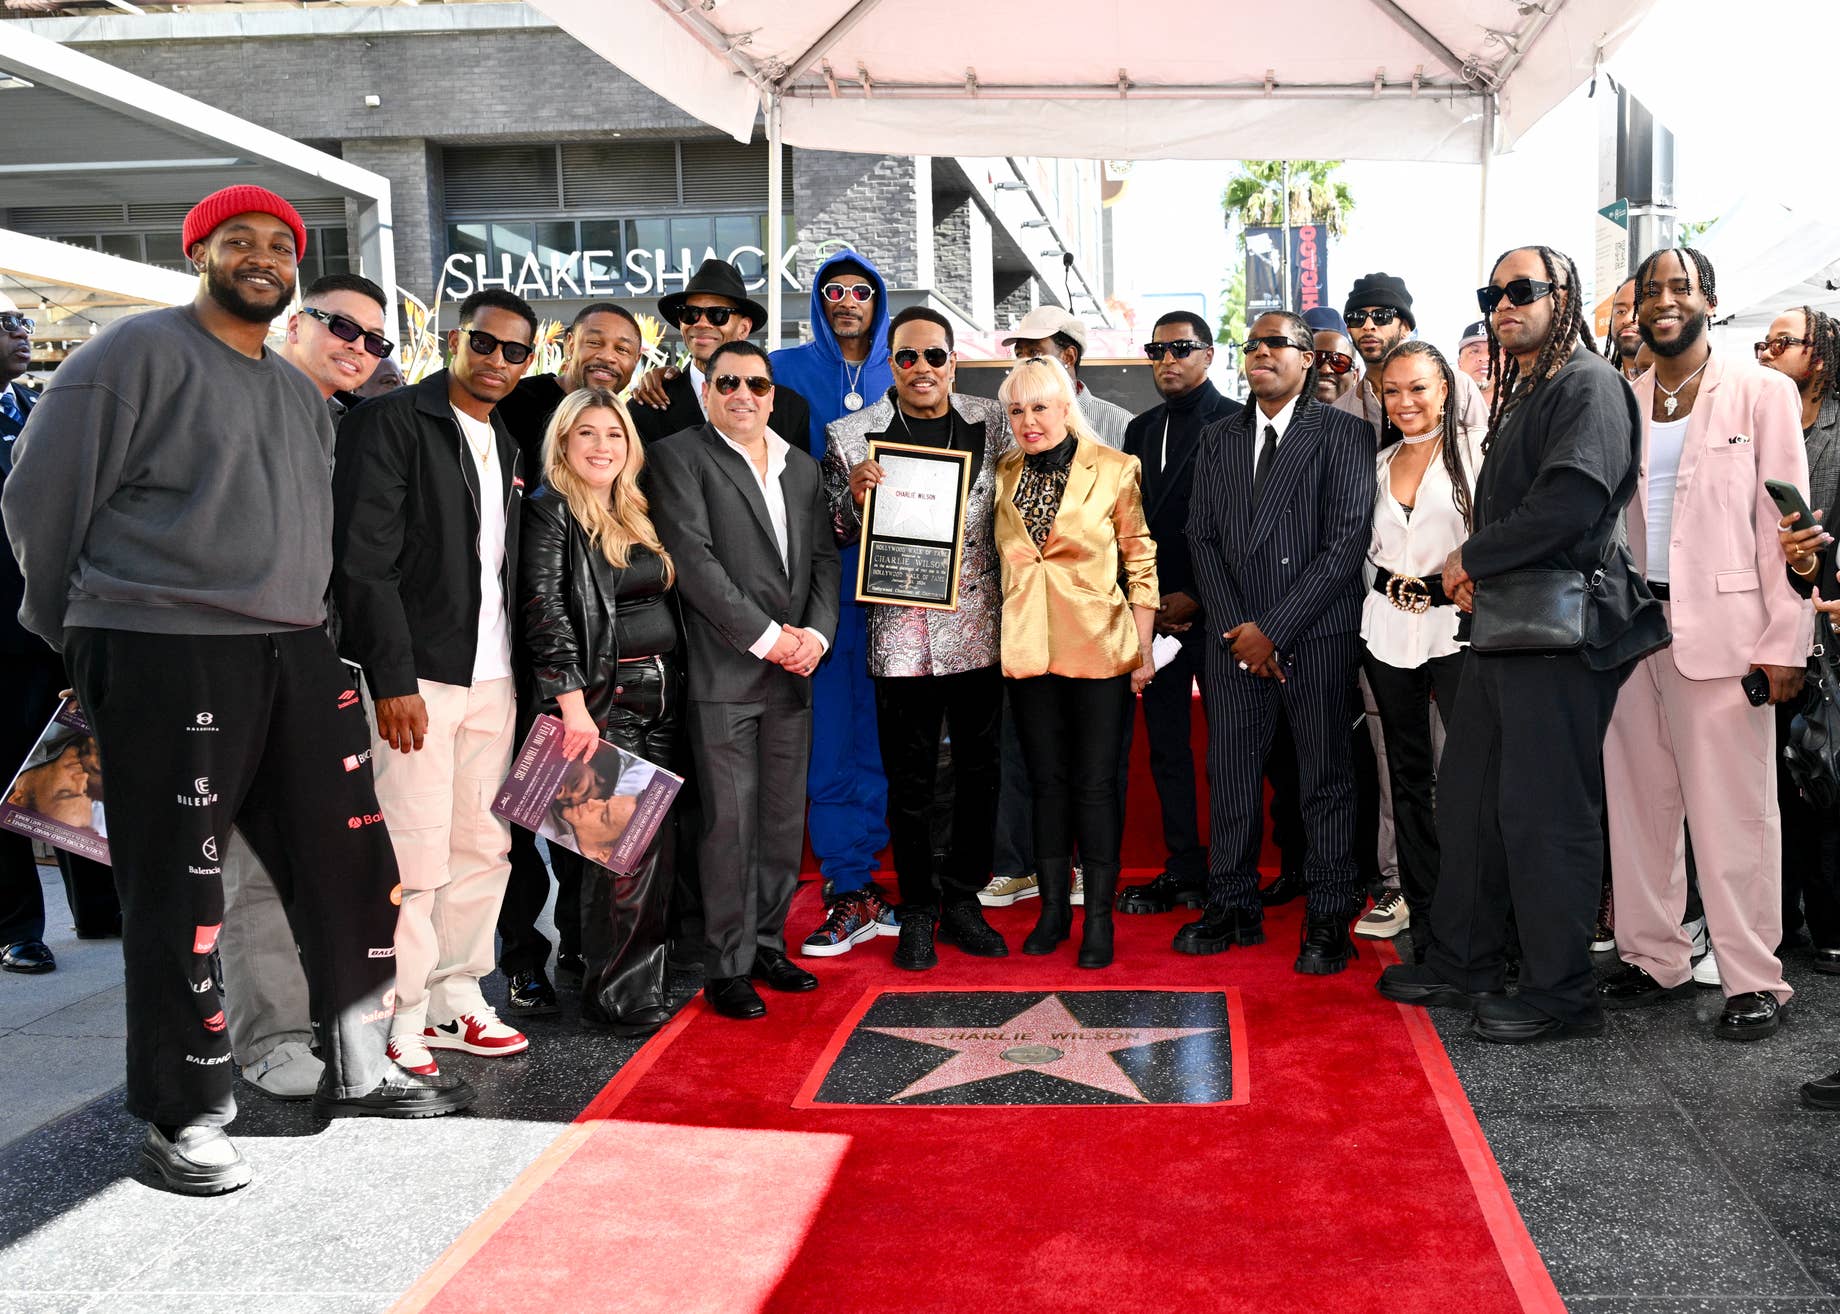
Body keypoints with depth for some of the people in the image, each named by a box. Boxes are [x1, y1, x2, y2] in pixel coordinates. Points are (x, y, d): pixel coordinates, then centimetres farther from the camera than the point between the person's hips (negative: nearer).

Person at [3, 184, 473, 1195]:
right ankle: (182, 1118, 13)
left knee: (349, 867, 10)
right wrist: (85, 638, 5)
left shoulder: (302, 393, 19)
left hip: (297, 657, 7)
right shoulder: (138, 353, -3)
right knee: (179, 895, -1)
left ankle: (358, 1069, 27)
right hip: (166, 663, -7)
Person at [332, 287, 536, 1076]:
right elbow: (364, 560, -12)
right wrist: (393, 678, -17)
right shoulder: (392, 422, -5)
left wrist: (516, 674, 11)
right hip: (414, 678, -7)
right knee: (416, 858, -7)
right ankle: (399, 1025, 4)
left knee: (483, 849, 10)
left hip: (490, 677, 8)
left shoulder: (507, 446, 19)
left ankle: (455, 1002, 22)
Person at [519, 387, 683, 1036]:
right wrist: (573, 703, -20)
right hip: (599, 702, -7)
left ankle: (643, 977, 19)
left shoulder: (639, 514, 16)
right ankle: (616, 996, 2)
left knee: (657, 839, 7)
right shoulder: (549, 511, -4)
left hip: (662, 695, 7)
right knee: (620, 843, -8)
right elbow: (543, 611, -13)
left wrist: (676, 681, 12)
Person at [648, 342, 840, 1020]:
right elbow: (693, 558, -12)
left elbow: (824, 558, 14)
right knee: (730, 822, -3)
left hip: (793, 670, 6)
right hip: (724, 672, -6)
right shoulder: (679, 457, -2)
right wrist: (766, 636, -13)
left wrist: (816, 633, -3)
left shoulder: (803, 467, 17)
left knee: (785, 819, 10)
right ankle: (728, 967, 6)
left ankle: (768, 944, 23)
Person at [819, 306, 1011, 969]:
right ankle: (917, 910, 20)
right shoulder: (852, 436, 0)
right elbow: (836, 537, 5)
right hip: (901, 634, -2)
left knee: (979, 770, 11)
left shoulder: (990, 423, 4)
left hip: (979, 628, 2)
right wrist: (855, 497, -15)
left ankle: (963, 899, 26)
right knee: (910, 779, 6)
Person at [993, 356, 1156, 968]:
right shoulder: (1002, 475, 6)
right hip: (1027, 649, 4)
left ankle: (1098, 917, 12)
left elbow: (1140, 561, 0)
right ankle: (1053, 907, 22)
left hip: (1099, 648, -3)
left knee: (1094, 783, 1)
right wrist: (999, 637, 8)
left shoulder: (1113, 470, -4)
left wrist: (1143, 648, -3)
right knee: (1046, 779, 11)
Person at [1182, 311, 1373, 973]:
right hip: (1235, 637, 4)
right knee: (1229, 769, 7)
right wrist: (1236, 627, -2)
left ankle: (1329, 918, 12)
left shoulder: (1344, 434, -2)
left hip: (1317, 634, -4)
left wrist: (1274, 629, -11)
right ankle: (1234, 906, 18)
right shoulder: (1218, 439, 14)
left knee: (1326, 776, 3)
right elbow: (1202, 537, 11)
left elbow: (1348, 540, -9)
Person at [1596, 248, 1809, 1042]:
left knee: (1732, 812, -3)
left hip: (1721, 629, -4)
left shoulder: (1761, 393, 2)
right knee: (1639, 803, 8)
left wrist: (1784, 641, -10)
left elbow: (1784, 522, -3)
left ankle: (1753, 981, 6)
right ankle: (1654, 959, 19)